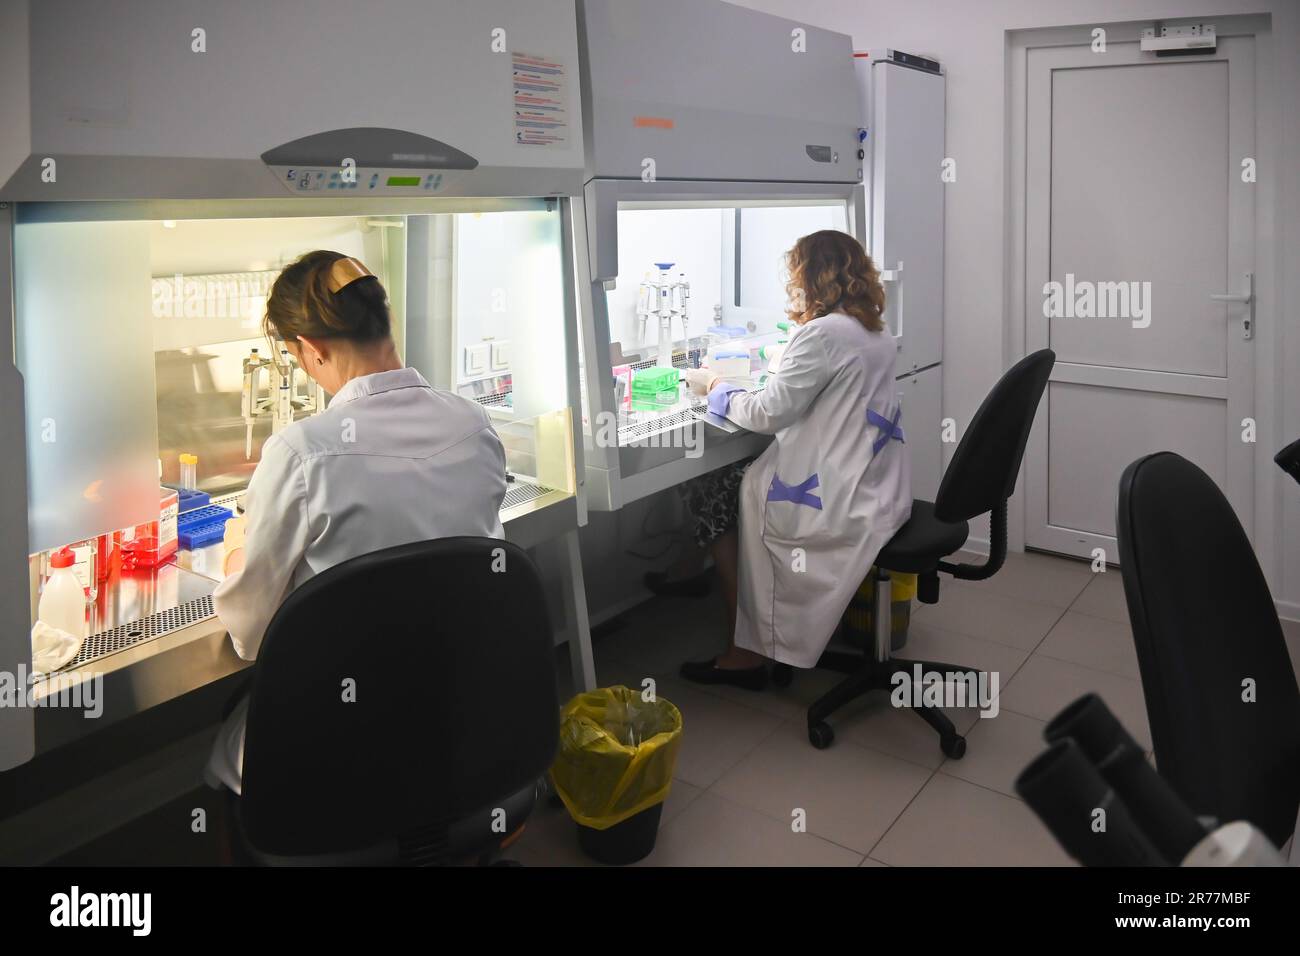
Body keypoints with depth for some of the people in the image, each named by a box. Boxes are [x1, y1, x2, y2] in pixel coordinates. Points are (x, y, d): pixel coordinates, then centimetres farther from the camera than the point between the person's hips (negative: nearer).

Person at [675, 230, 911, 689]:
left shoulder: (823, 333, -18)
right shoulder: (876, 331, 11)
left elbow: (769, 413, -16)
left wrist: (714, 388, 1)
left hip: (844, 503, -9)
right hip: (876, 489, 9)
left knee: (711, 496, 7)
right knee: (736, 477, 19)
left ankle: (746, 652, 13)